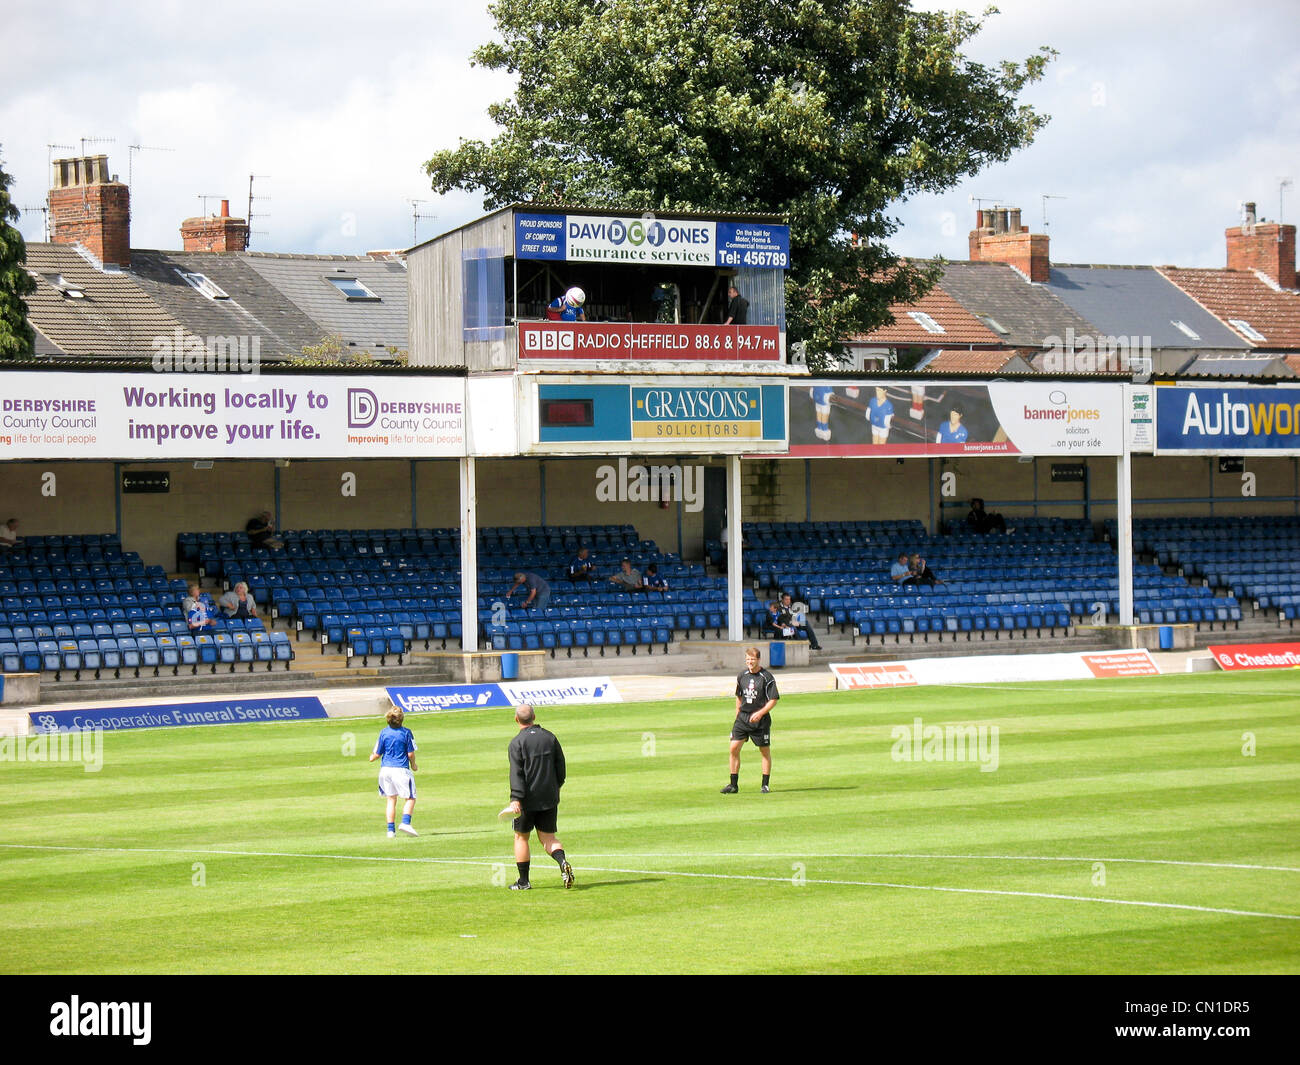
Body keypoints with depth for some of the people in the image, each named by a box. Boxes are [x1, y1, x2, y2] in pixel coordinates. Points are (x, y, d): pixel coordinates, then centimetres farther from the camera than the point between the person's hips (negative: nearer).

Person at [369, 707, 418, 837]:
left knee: (391, 799, 11)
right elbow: (410, 753, -5)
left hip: (386, 768, 3)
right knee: (410, 798, 5)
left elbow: (377, 754, 4)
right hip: (401, 768, -3)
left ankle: (391, 829, 6)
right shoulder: (406, 732, -7)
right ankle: (405, 823, -16)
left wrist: (372, 757, 28)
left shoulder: (384, 733, 0)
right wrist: (413, 765, 15)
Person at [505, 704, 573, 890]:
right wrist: (556, 788, 24)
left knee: (521, 837, 10)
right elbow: (561, 766, 11)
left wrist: (516, 798, -20)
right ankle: (563, 862, -19)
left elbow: (516, 773, -16)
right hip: (549, 797, 4)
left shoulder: (517, 742, -9)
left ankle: (524, 881, 12)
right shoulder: (550, 737, 6)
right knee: (548, 838, 9)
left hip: (527, 799, -4)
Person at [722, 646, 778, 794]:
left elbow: (773, 700, -9)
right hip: (742, 718, 4)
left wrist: (760, 713, -19)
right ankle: (734, 785, 1)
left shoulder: (767, 677, -8)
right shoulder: (742, 675, 7)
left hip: (760, 720, -4)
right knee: (734, 748, -5)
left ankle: (765, 785, 15)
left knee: (765, 751, 4)